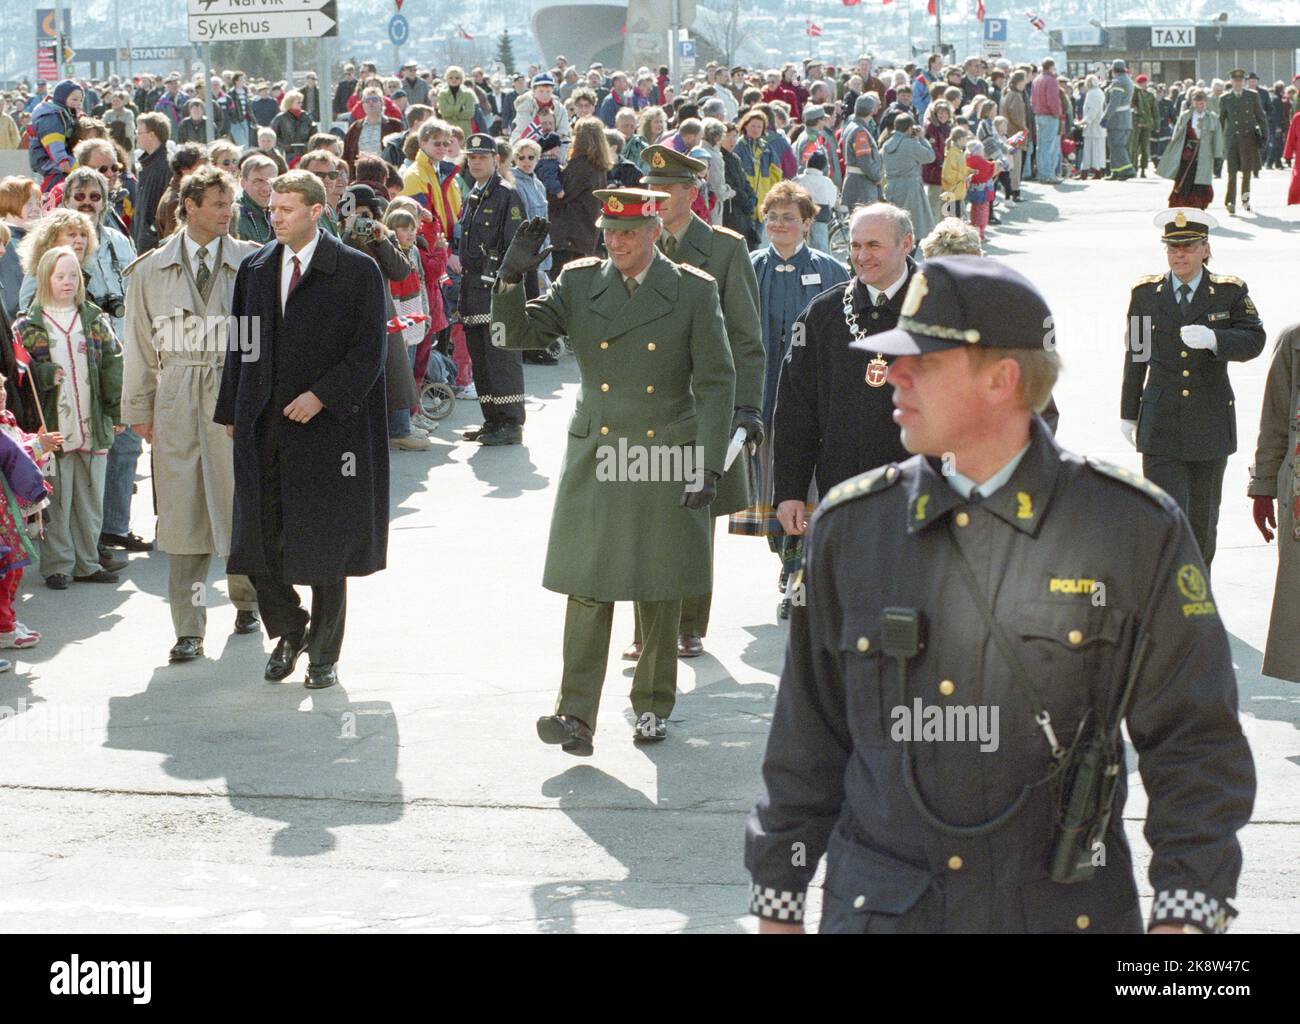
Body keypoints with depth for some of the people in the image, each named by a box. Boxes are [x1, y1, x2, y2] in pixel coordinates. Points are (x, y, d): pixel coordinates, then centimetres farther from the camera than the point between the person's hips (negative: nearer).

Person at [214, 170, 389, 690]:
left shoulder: (357, 271, -4)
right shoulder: (254, 270, 10)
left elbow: (369, 349, -7)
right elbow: (238, 347, 15)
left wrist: (322, 395, -16)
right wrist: (231, 412, 9)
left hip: (328, 425, -4)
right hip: (262, 428, 4)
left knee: (326, 545, 4)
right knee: (258, 539, 0)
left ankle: (324, 652, 16)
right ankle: (288, 630, 22)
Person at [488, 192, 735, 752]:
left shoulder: (693, 291, -2)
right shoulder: (579, 282, 5)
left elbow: (716, 383, -2)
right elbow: (516, 334, 2)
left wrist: (707, 465, -9)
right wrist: (511, 277, -16)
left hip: (667, 462, -1)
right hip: (595, 461, 1)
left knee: (659, 593, 8)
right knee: (588, 588, -5)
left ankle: (652, 703, 24)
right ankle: (576, 715, -6)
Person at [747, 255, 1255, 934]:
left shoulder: (1134, 529, -4)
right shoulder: (849, 527, 3)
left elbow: (1195, 745, -3)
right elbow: (807, 742, 10)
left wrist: (1185, 912, -12)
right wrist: (777, 898, 10)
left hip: (1068, 910, -1)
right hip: (875, 907, 2)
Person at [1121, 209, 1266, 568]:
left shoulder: (1230, 292, 1)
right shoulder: (1145, 293, 4)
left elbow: (1254, 340, -11)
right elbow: (1136, 354, 11)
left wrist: (1212, 338, -30)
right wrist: (1128, 414, 13)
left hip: (1210, 425, 1)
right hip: (1161, 427, -1)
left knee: (1202, 518, 13)